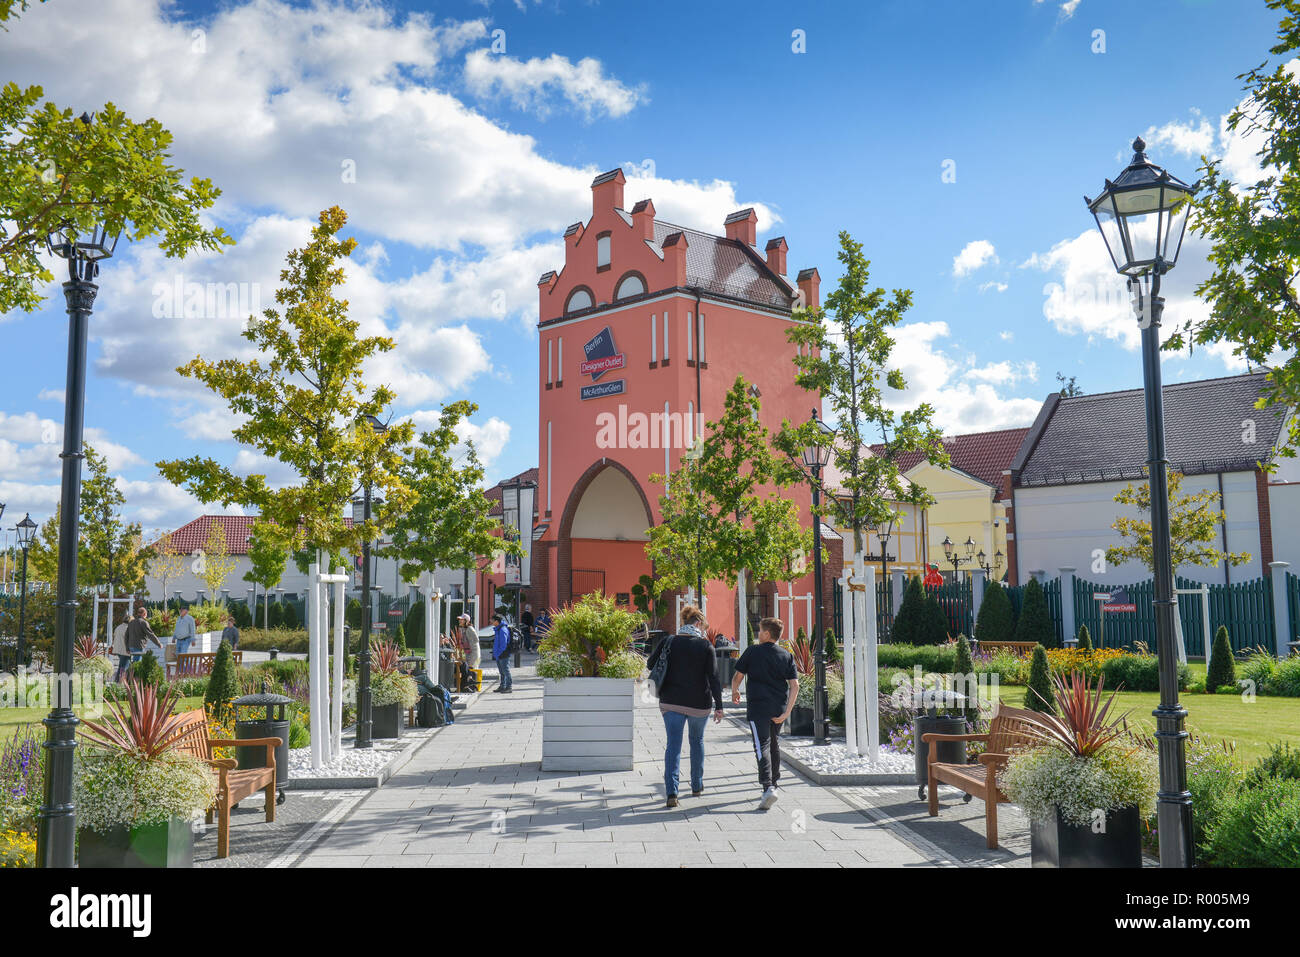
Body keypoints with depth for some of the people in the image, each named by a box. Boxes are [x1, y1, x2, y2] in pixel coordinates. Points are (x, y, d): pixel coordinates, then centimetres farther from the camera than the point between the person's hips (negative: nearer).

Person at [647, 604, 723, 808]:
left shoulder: (669, 641, -1)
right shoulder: (706, 646, -7)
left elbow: (651, 664, 5)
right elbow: (713, 678, -10)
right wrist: (718, 706, -7)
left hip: (671, 702, 1)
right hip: (699, 704, 0)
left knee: (673, 745, 0)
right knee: (697, 741, 21)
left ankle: (671, 791, -15)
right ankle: (697, 786, 31)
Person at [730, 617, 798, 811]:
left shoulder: (753, 651, -2)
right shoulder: (787, 656, 7)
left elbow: (737, 676, 1)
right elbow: (794, 685, -1)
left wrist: (734, 692, 21)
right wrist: (786, 712, -2)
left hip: (758, 707, -5)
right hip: (779, 707, 5)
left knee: (762, 747, -10)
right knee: (774, 744, 23)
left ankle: (768, 788, -25)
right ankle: (774, 780, 36)